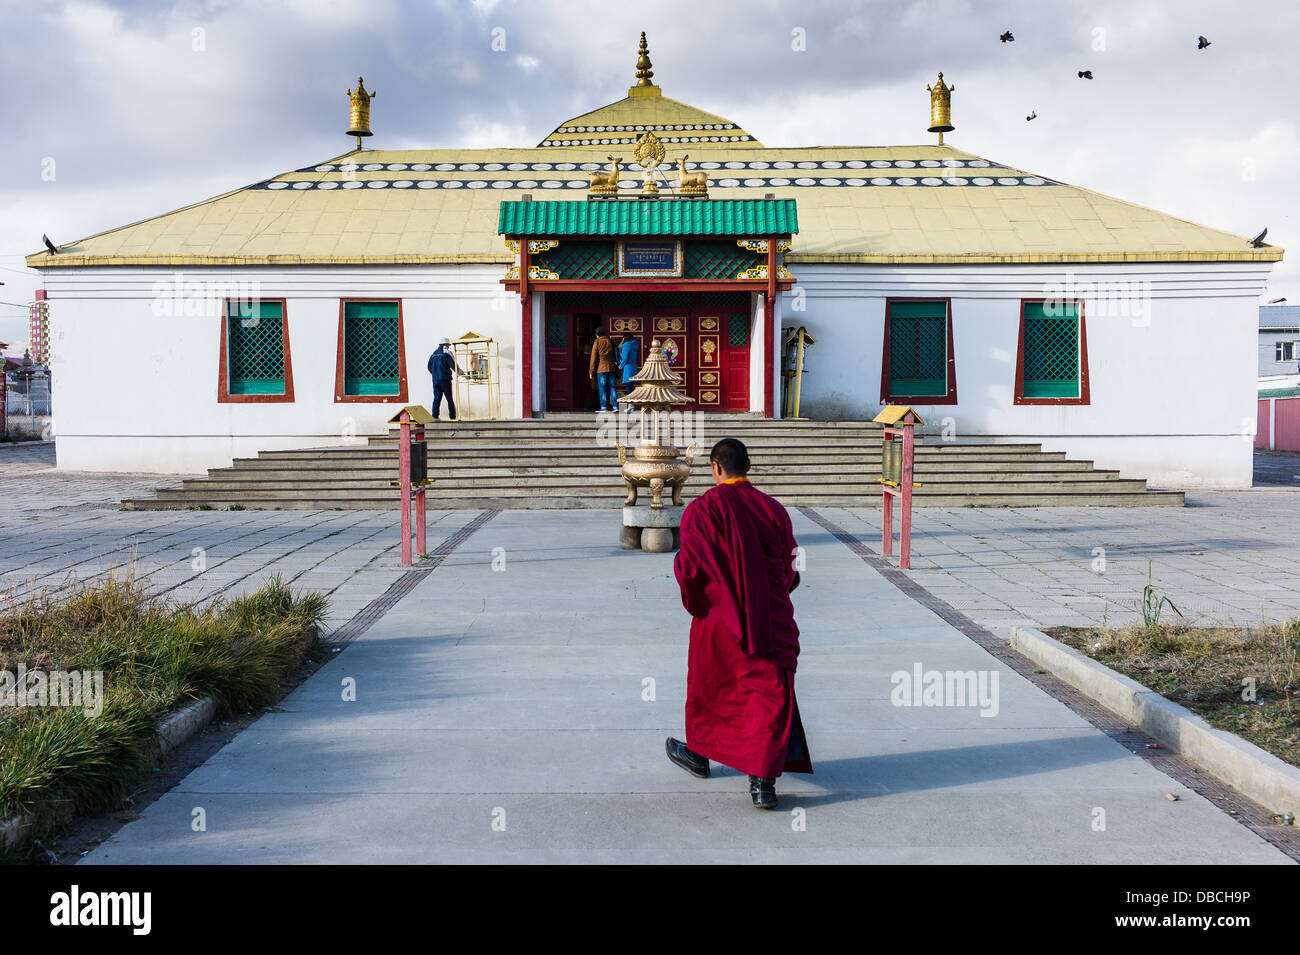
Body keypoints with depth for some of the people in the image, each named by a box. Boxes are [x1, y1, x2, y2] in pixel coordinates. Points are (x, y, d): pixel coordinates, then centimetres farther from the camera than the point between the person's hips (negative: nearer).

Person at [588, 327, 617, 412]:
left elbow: (594, 357, -4)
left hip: (601, 368, -4)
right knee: (611, 387, 7)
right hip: (611, 367, 4)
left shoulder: (597, 342, -2)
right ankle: (615, 406, 2)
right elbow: (615, 355, 13)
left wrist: (591, 371, -1)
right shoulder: (610, 341, 10)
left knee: (602, 387, -1)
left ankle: (603, 406, -4)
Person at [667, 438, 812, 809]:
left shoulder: (702, 509, -11)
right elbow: (790, 569, 6)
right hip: (771, 621, 1)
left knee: (708, 686, 20)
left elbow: (689, 567, -13)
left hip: (719, 619, -1)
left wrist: (695, 601, 6)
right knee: (770, 694, 2)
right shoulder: (774, 510, -1)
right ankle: (763, 781, -5)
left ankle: (699, 753, 39)